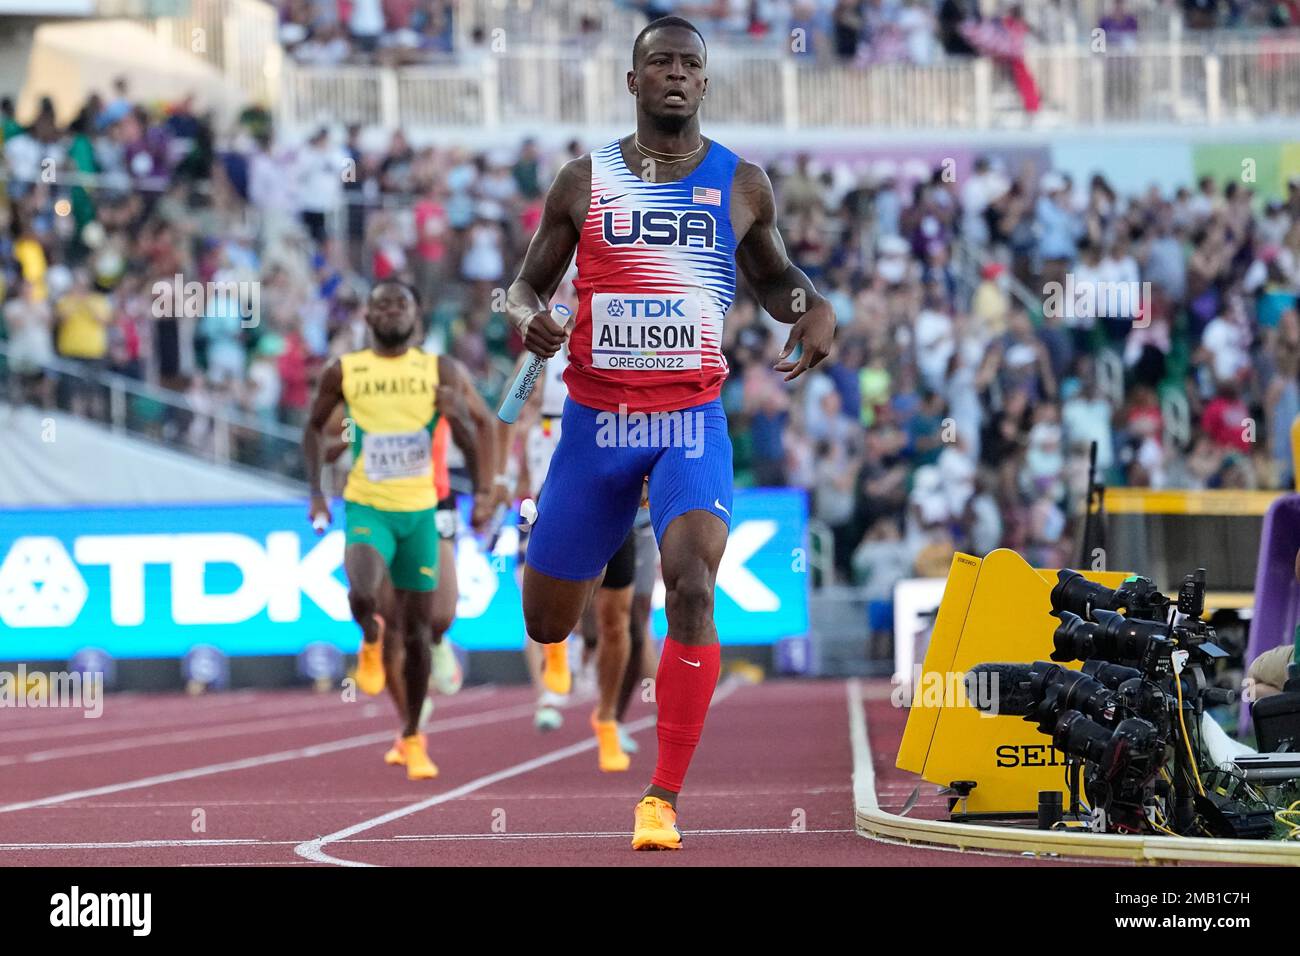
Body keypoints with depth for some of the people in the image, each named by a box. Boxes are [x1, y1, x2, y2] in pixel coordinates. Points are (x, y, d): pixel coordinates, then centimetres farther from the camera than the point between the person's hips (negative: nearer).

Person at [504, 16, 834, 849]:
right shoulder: (585, 181, 2)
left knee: (692, 586, -26)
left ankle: (664, 800, -20)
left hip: (693, 420, -1)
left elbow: (773, 276, 19)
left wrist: (814, 306, -3)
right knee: (546, 623, 8)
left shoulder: (742, 186, 3)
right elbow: (531, 281, 10)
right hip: (596, 420, 1)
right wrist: (526, 315, -14)